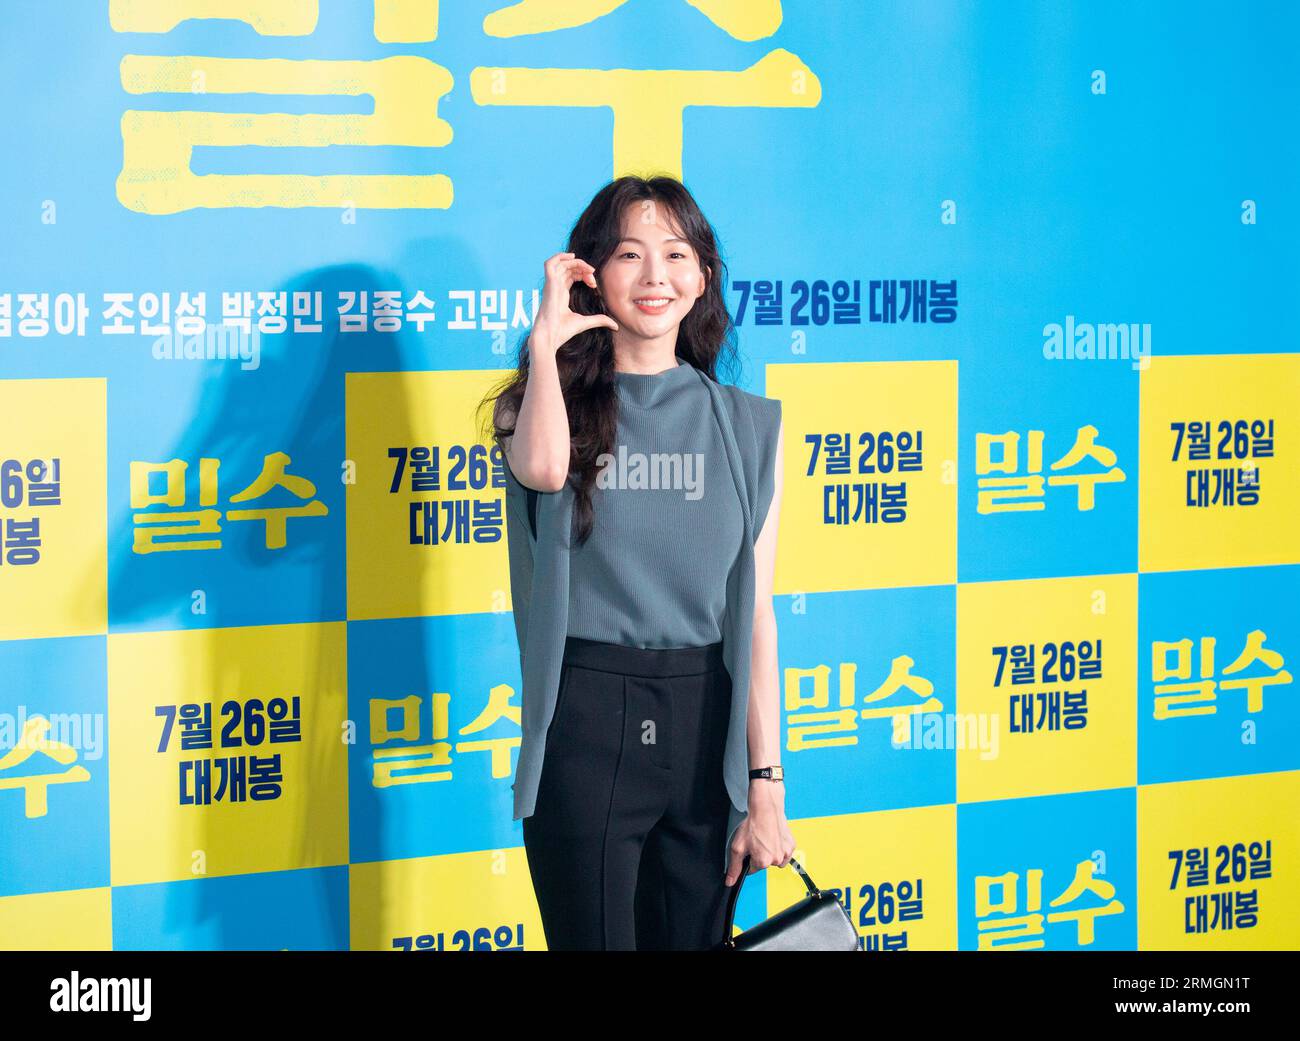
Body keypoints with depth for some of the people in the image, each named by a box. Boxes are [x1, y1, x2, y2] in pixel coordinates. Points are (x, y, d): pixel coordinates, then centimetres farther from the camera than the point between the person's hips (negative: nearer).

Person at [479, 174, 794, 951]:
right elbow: (543, 467, -23)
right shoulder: (556, 399, 3)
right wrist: (547, 336, -9)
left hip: (704, 722, 2)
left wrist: (767, 783, 0)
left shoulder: (748, 428, 7)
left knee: (691, 938, 9)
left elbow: (756, 615, 4)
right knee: (593, 936, 4)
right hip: (584, 720, -2)